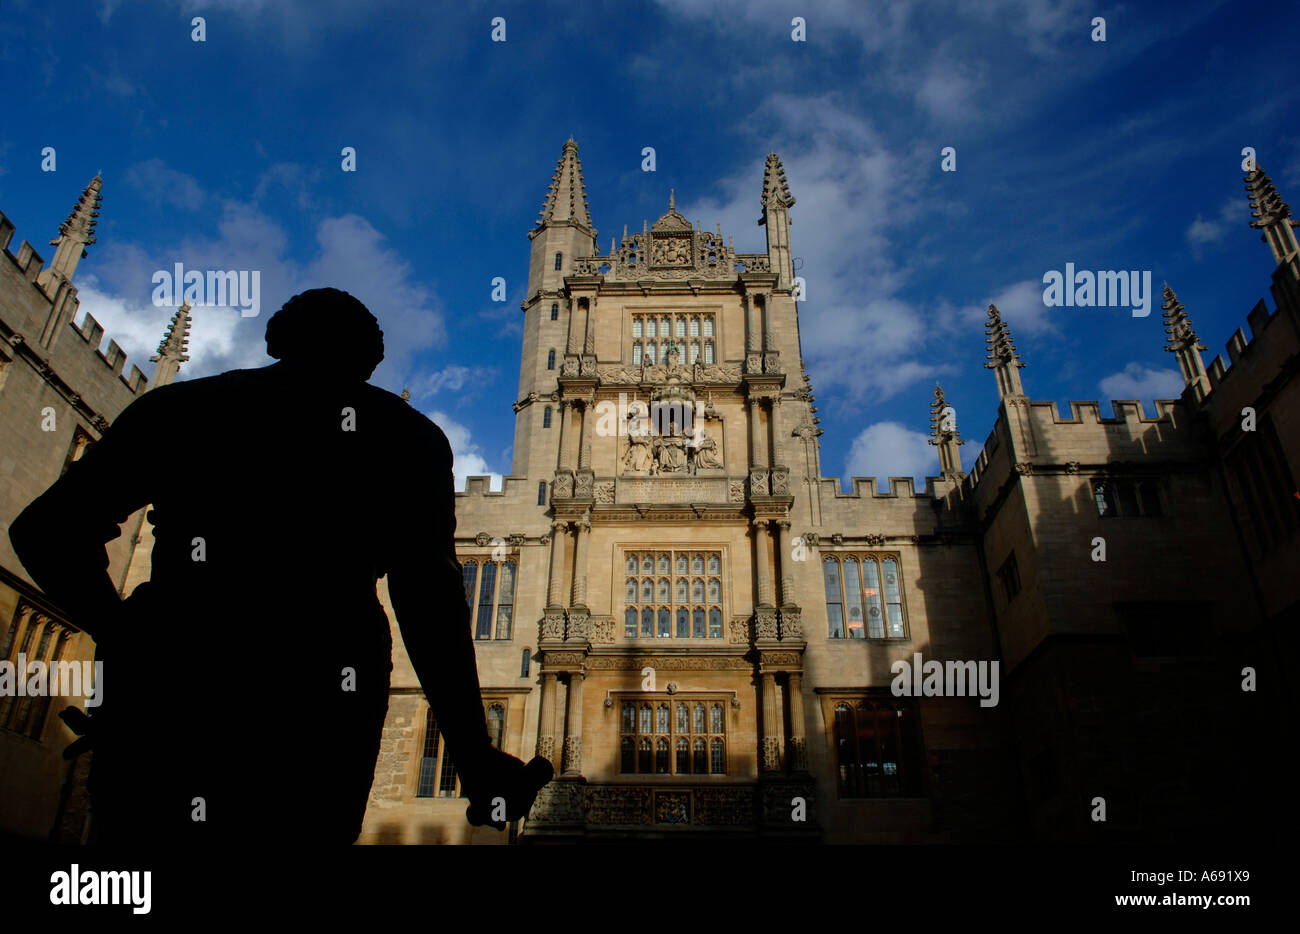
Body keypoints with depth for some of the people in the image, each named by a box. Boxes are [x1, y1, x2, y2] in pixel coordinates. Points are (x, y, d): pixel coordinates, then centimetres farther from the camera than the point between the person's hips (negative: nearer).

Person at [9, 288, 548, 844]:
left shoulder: (177, 406, 17)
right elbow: (428, 594, -4)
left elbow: (45, 531, 12)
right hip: (314, 713, -2)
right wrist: (475, 763, -3)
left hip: (161, 689, 3)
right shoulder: (406, 434, 10)